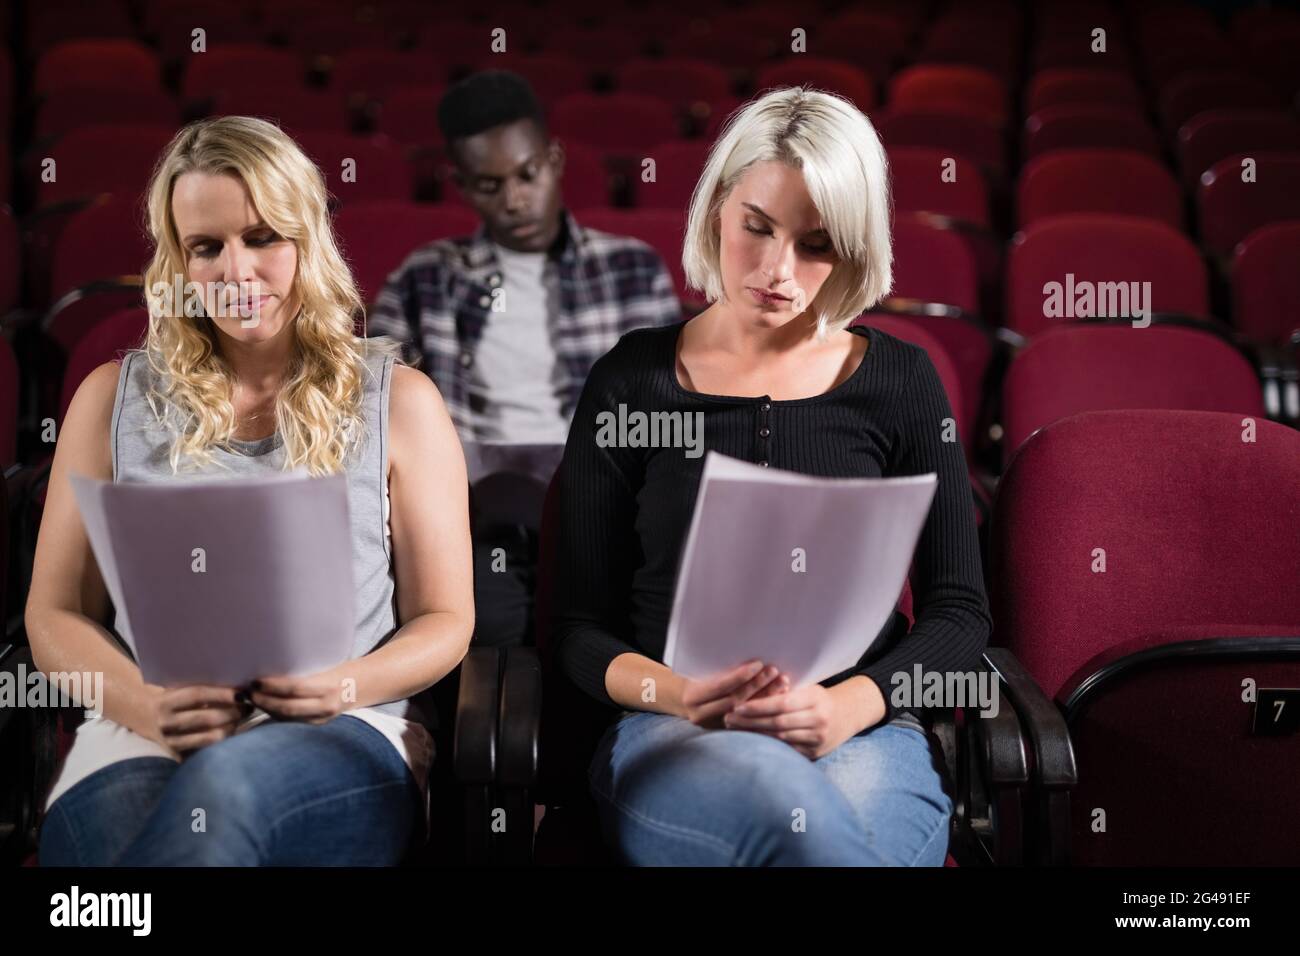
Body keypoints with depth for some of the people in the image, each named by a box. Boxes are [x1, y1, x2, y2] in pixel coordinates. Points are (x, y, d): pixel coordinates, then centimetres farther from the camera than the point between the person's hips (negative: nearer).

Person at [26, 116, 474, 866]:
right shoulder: (115, 398, 13)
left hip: (349, 735, -1)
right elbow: (56, 615, 11)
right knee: (108, 820, -36)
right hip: (144, 732, 2)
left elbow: (444, 620, 8)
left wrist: (348, 685, -14)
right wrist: (146, 705, -10)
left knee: (223, 783, -38)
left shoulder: (398, 400, 8)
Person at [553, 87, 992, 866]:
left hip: (864, 732, 1)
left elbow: (959, 611, 7)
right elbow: (580, 624, 7)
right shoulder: (633, 382, 7)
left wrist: (847, 704, -13)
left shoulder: (898, 381, 8)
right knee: (780, 795, -37)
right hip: (674, 735, 0)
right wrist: (674, 692, -15)